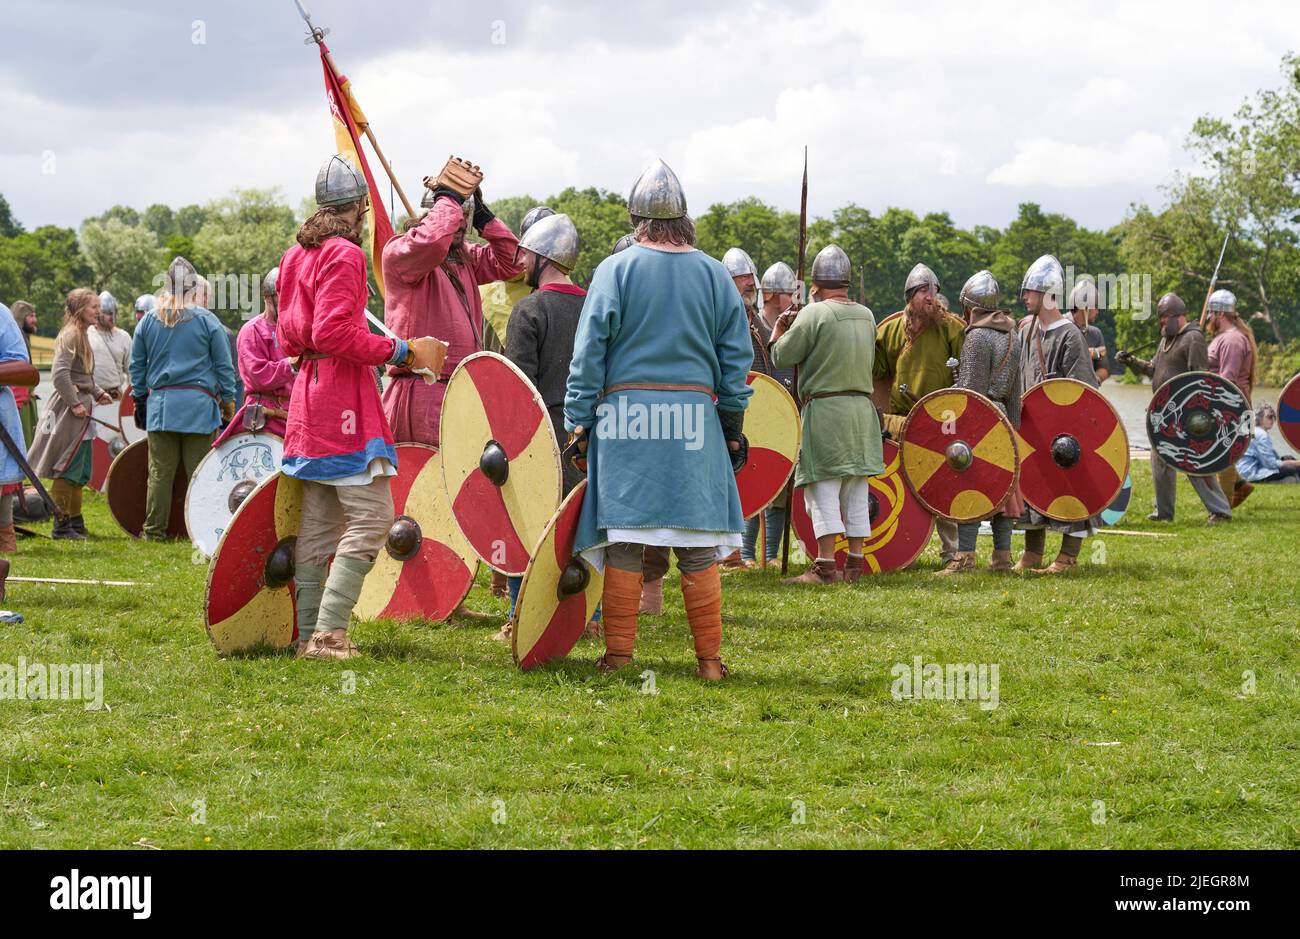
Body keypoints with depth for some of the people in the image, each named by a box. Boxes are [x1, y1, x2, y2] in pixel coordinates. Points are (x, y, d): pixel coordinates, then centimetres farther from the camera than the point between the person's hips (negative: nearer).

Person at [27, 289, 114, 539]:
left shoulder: (82, 335, 17)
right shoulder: (70, 335, -14)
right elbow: (60, 373, -23)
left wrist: (97, 393, 13)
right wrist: (75, 403, -22)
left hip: (80, 408, 10)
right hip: (70, 412, -10)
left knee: (80, 472, 16)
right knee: (68, 471, -5)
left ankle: (76, 523, 24)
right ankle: (61, 525, 0)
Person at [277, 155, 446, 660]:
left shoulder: (296, 255, 17)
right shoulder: (344, 254, -12)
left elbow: (289, 337, 20)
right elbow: (333, 333, -21)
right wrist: (396, 350, -15)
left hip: (308, 396, 10)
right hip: (343, 396, -10)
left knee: (318, 524, 11)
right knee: (370, 517, -10)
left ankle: (308, 635, 12)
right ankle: (329, 632, -16)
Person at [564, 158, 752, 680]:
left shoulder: (615, 270, -1)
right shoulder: (714, 275, 7)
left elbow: (589, 352, -3)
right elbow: (736, 358, 8)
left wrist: (578, 420, 2)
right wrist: (733, 425, 14)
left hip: (625, 417, -2)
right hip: (695, 419, 2)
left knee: (623, 537, 1)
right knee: (697, 544, 4)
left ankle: (618, 655, 4)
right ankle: (709, 659, 7)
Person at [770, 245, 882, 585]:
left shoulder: (815, 314, -11)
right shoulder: (866, 316, 10)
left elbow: (782, 357, -11)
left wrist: (779, 328, 10)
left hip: (824, 408, -6)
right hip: (863, 408, 6)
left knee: (823, 488, -5)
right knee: (856, 492, 10)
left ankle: (825, 565, -8)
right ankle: (855, 562, 13)